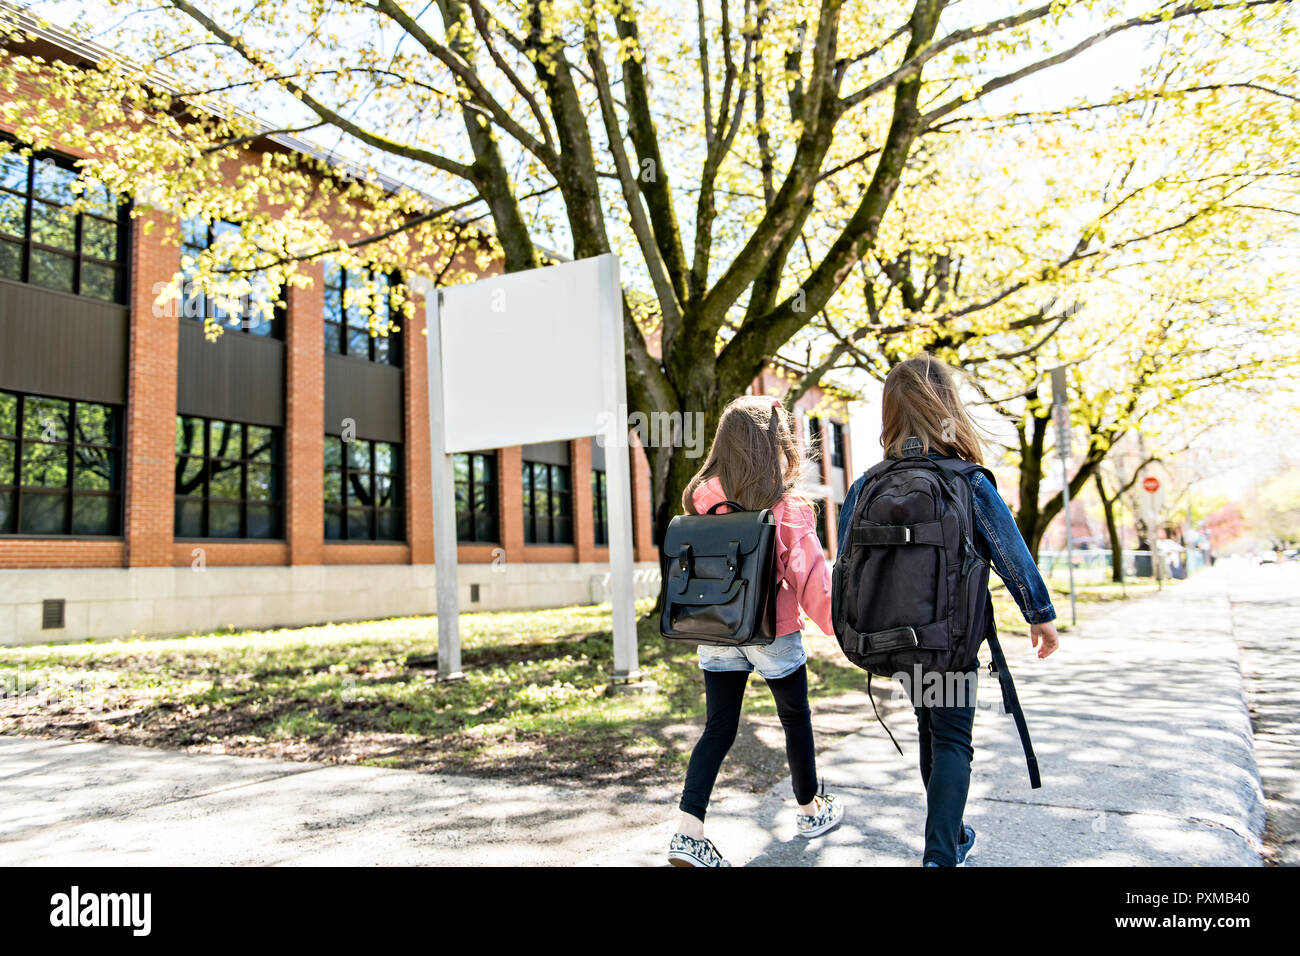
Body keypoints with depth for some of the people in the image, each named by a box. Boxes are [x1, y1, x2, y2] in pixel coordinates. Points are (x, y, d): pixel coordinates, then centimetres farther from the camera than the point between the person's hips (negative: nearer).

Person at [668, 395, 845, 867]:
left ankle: (688, 833, 0)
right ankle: (811, 809, 37)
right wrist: (839, 625, -2)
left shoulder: (702, 500, -3)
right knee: (795, 718, 18)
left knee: (718, 729, 9)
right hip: (772, 634, -3)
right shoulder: (786, 508, -15)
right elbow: (810, 572, -12)